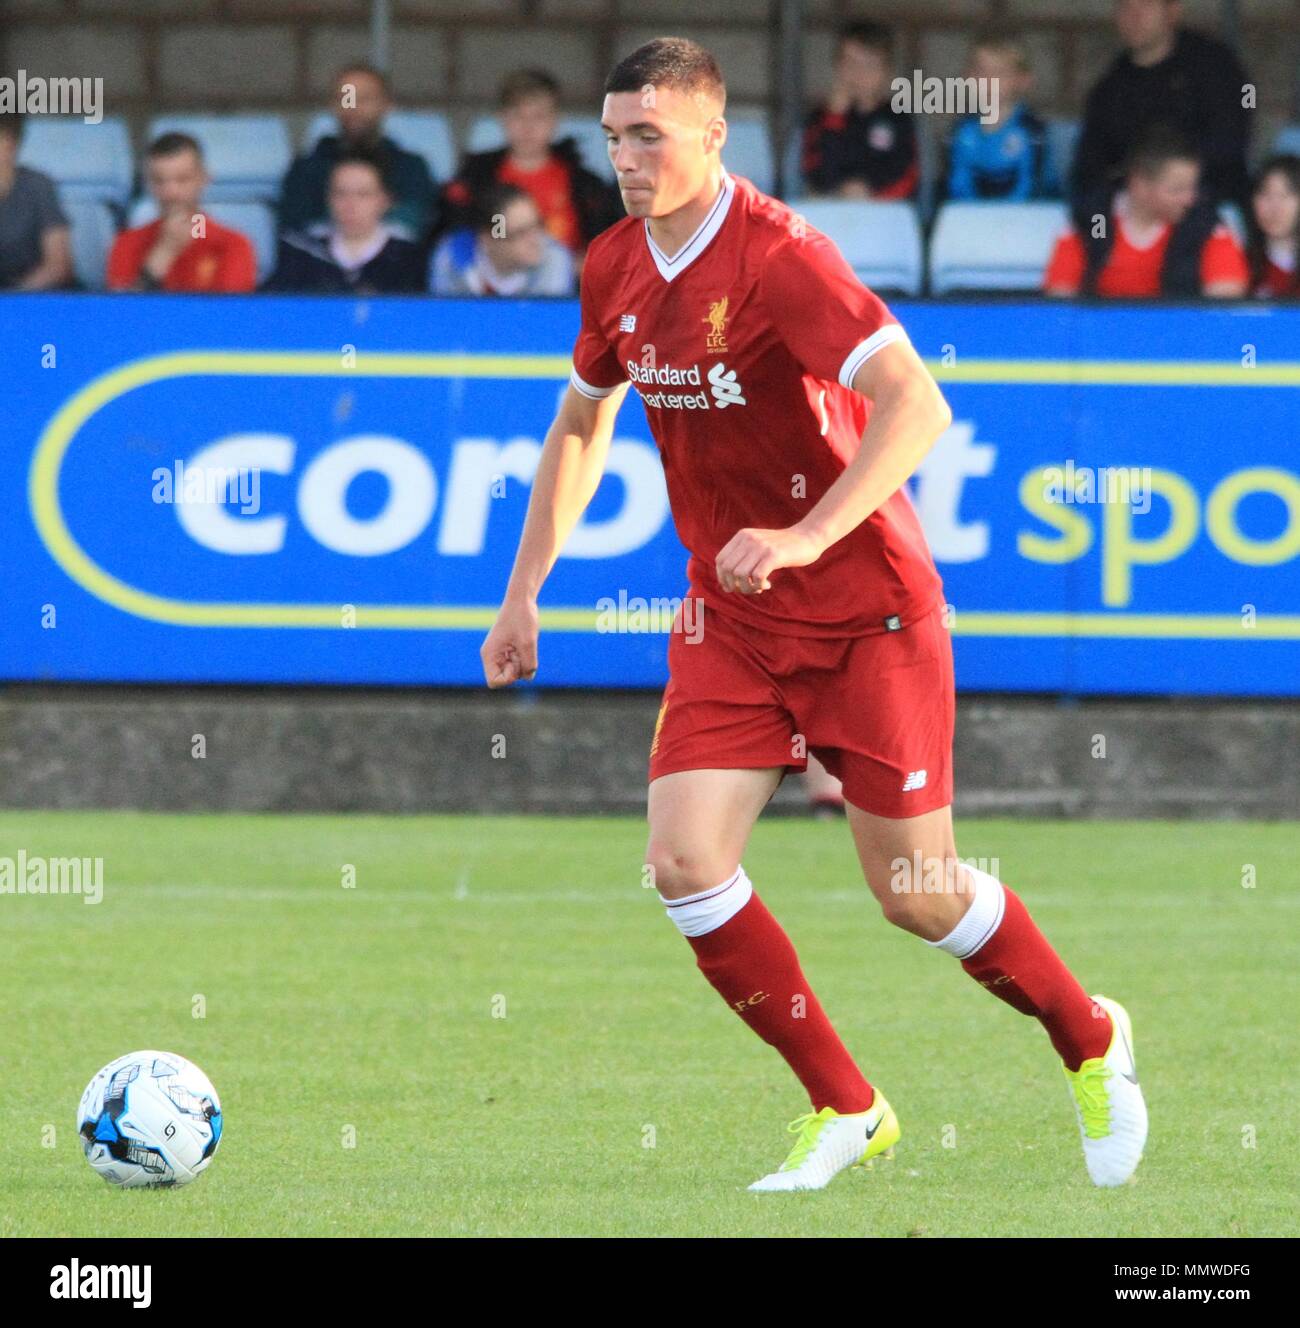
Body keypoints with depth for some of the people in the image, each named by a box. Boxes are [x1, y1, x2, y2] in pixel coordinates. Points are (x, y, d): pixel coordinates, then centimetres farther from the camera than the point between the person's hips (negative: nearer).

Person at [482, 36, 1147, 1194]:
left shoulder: (778, 255, -20)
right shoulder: (616, 269, 3)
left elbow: (917, 407, -30)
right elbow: (581, 426, 20)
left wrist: (807, 538, -38)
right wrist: (524, 595, 16)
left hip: (867, 612, -6)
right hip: (731, 619, 6)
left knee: (916, 891, -1)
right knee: (685, 861, -11)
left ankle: (1092, 1043, 27)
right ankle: (845, 1110, 4)